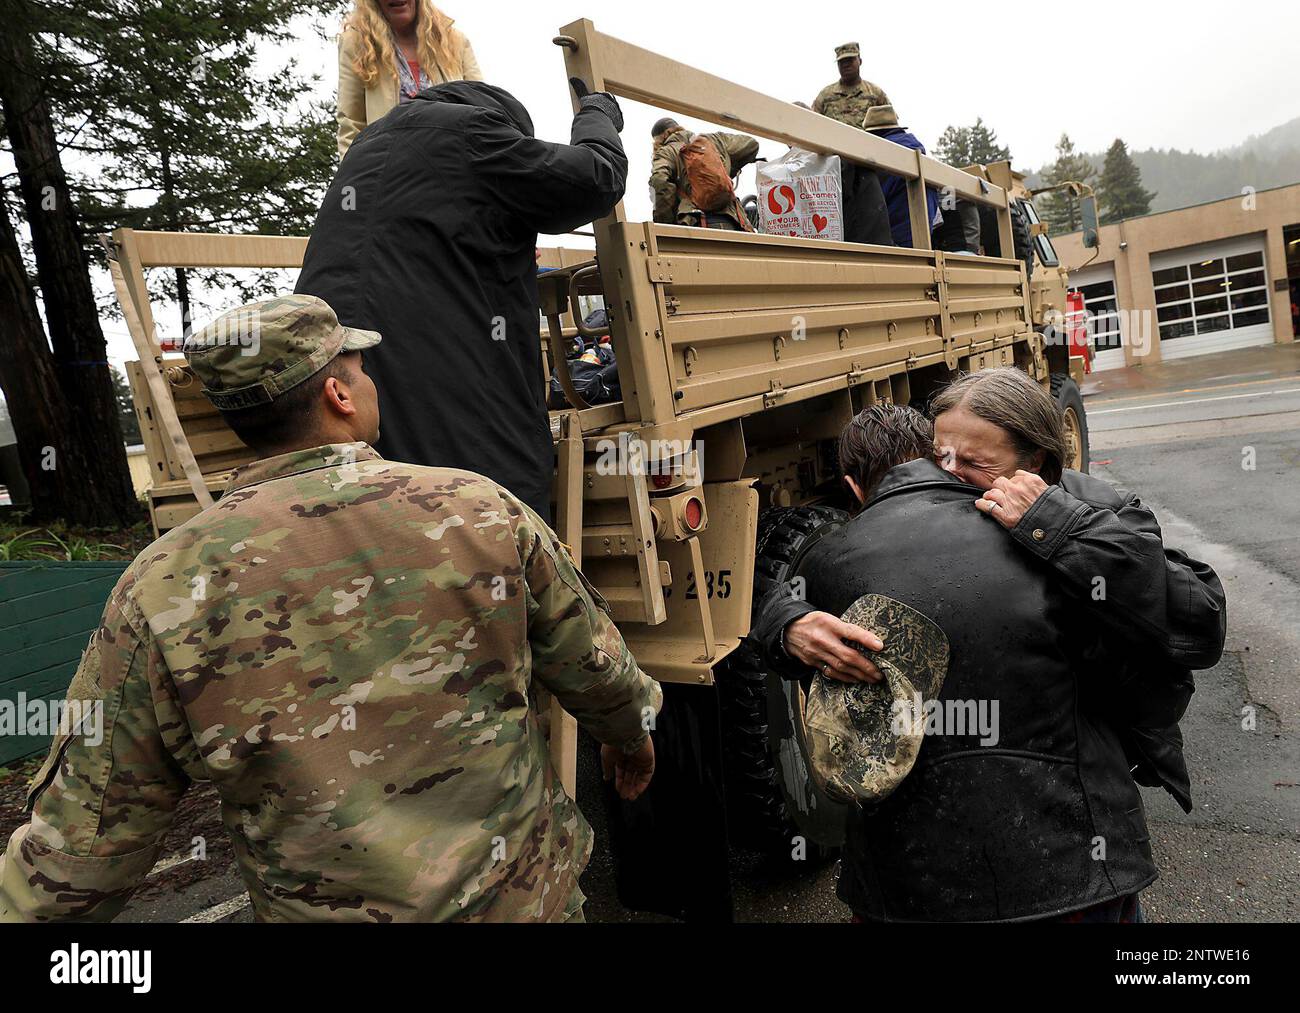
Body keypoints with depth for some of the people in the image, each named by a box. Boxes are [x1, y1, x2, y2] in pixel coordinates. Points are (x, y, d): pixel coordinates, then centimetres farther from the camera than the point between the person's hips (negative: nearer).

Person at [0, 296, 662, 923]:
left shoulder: (160, 593, -15)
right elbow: (595, 667, 1)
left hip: (324, 908, 1)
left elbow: (80, 848, -9)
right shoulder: (480, 509, -13)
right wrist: (630, 732, 21)